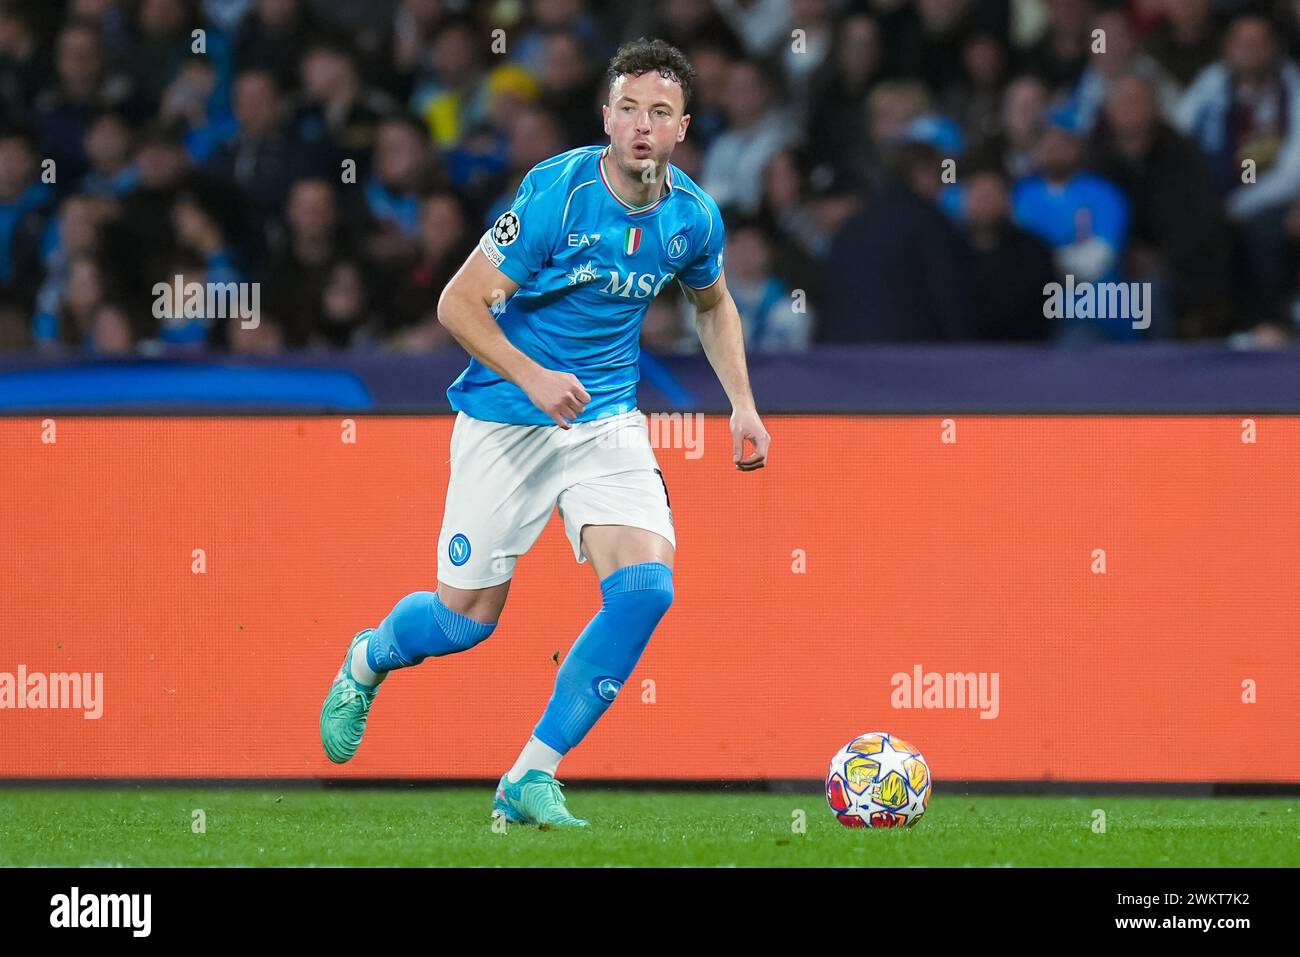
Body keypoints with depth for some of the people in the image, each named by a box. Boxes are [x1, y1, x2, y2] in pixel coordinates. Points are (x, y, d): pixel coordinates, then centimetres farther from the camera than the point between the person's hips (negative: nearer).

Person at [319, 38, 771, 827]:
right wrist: (532, 376, -28)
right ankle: (368, 661, 40)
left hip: (607, 421, 4)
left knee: (647, 584, -20)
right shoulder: (556, 192, -19)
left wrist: (743, 404, 10)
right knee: (467, 619, 2)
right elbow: (459, 302, -16)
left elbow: (714, 304, 20)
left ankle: (532, 780, -11)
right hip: (506, 422, -4)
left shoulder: (693, 216, -3)